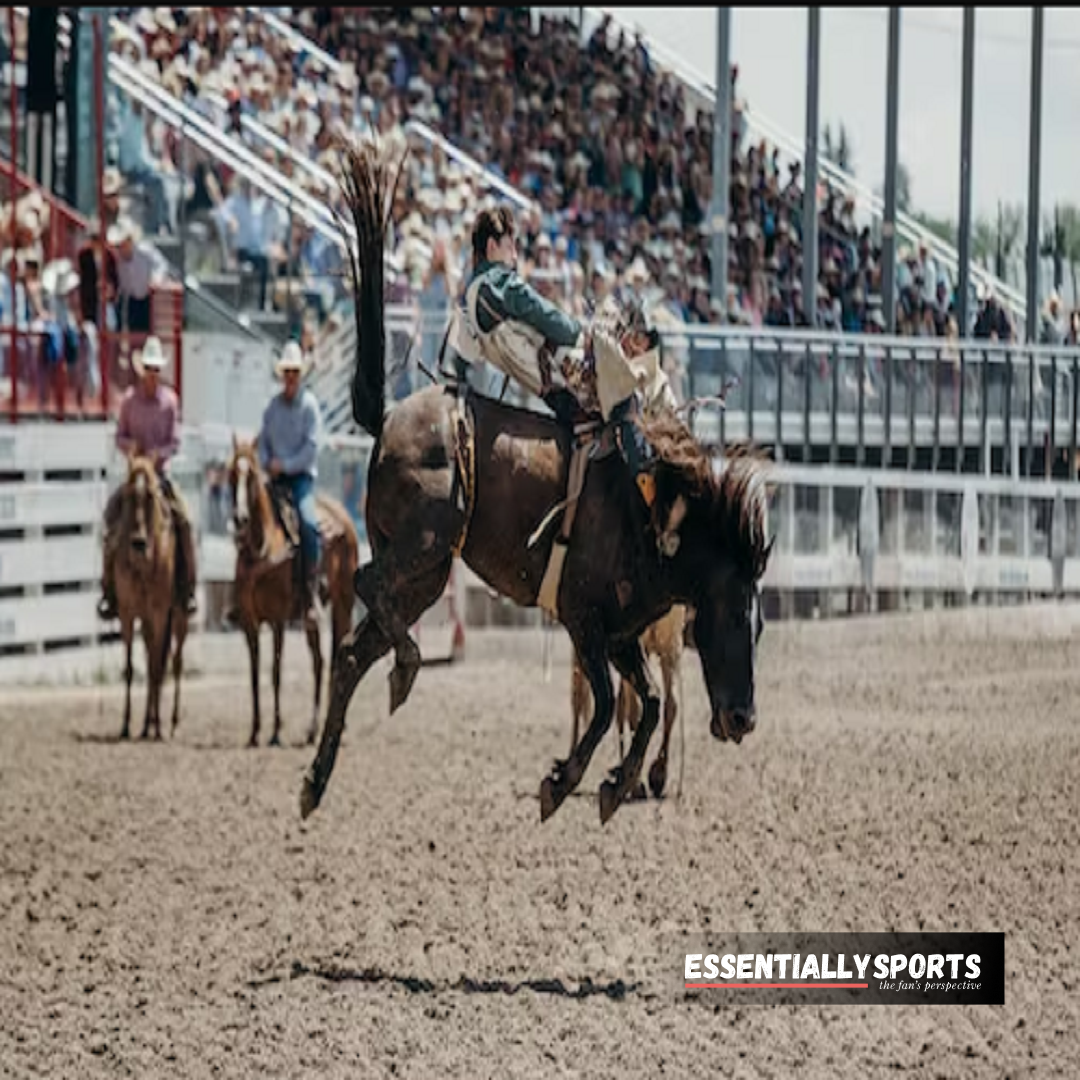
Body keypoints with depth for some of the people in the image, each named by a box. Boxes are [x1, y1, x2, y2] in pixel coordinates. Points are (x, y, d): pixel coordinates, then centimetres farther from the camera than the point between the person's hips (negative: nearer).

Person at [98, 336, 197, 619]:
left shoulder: (170, 400, 0)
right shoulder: (129, 399, 1)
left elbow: (175, 442, 1)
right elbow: (119, 436, 6)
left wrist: (158, 453, -17)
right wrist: (130, 446, -15)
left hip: (160, 471, 0)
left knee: (182, 520, -18)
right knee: (112, 514, -20)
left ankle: (186, 589, -7)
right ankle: (109, 590, -12)